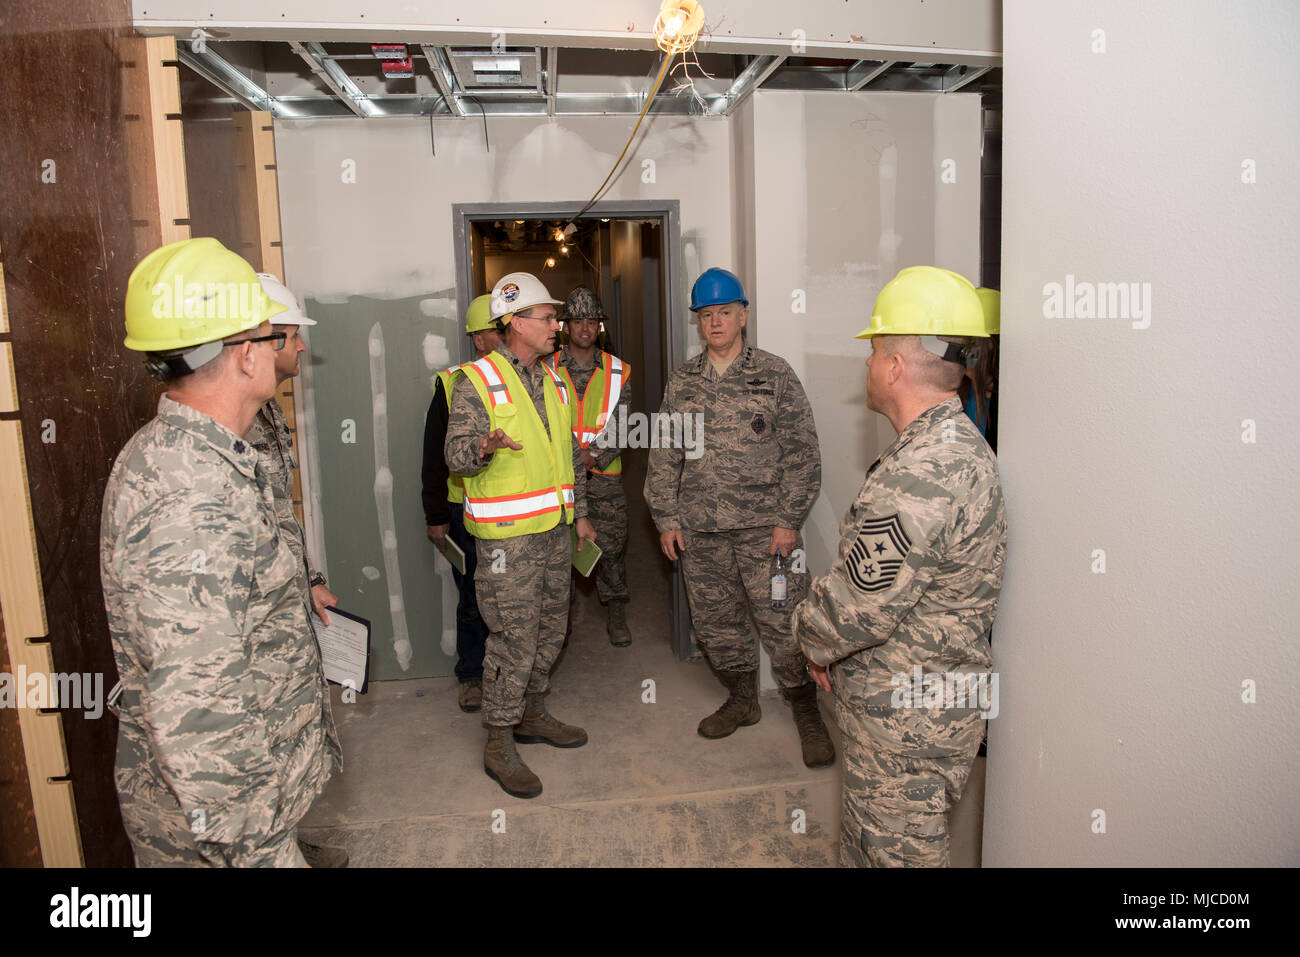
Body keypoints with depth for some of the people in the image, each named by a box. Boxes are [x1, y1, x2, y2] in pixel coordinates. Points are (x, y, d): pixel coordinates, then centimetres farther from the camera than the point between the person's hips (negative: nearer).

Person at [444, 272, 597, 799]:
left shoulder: (554, 382, 14)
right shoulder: (477, 381, -9)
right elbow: (455, 454, -15)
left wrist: (579, 514, 19)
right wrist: (484, 446, -38)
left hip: (554, 529, 8)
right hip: (507, 535, -7)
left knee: (550, 631, 16)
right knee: (513, 640, -4)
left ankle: (533, 715, 34)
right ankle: (499, 746, 10)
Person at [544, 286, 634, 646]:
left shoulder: (617, 371, 6)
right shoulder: (548, 370, 5)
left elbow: (620, 425, 0)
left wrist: (593, 456, -15)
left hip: (604, 474, 0)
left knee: (611, 545, 2)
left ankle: (616, 616, 17)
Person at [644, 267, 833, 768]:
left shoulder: (775, 375, 0)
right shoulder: (682, 382, 10)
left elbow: (802, 453, -2)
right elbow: (663, 454, 13)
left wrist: (788, 520, -8)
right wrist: (666, 518, 7)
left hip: (764, 527, -4)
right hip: (699, 530, 4)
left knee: (783, 621, -3)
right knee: (714, 622, 13)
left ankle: (807, 713, 17)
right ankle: (742, 699, 34)